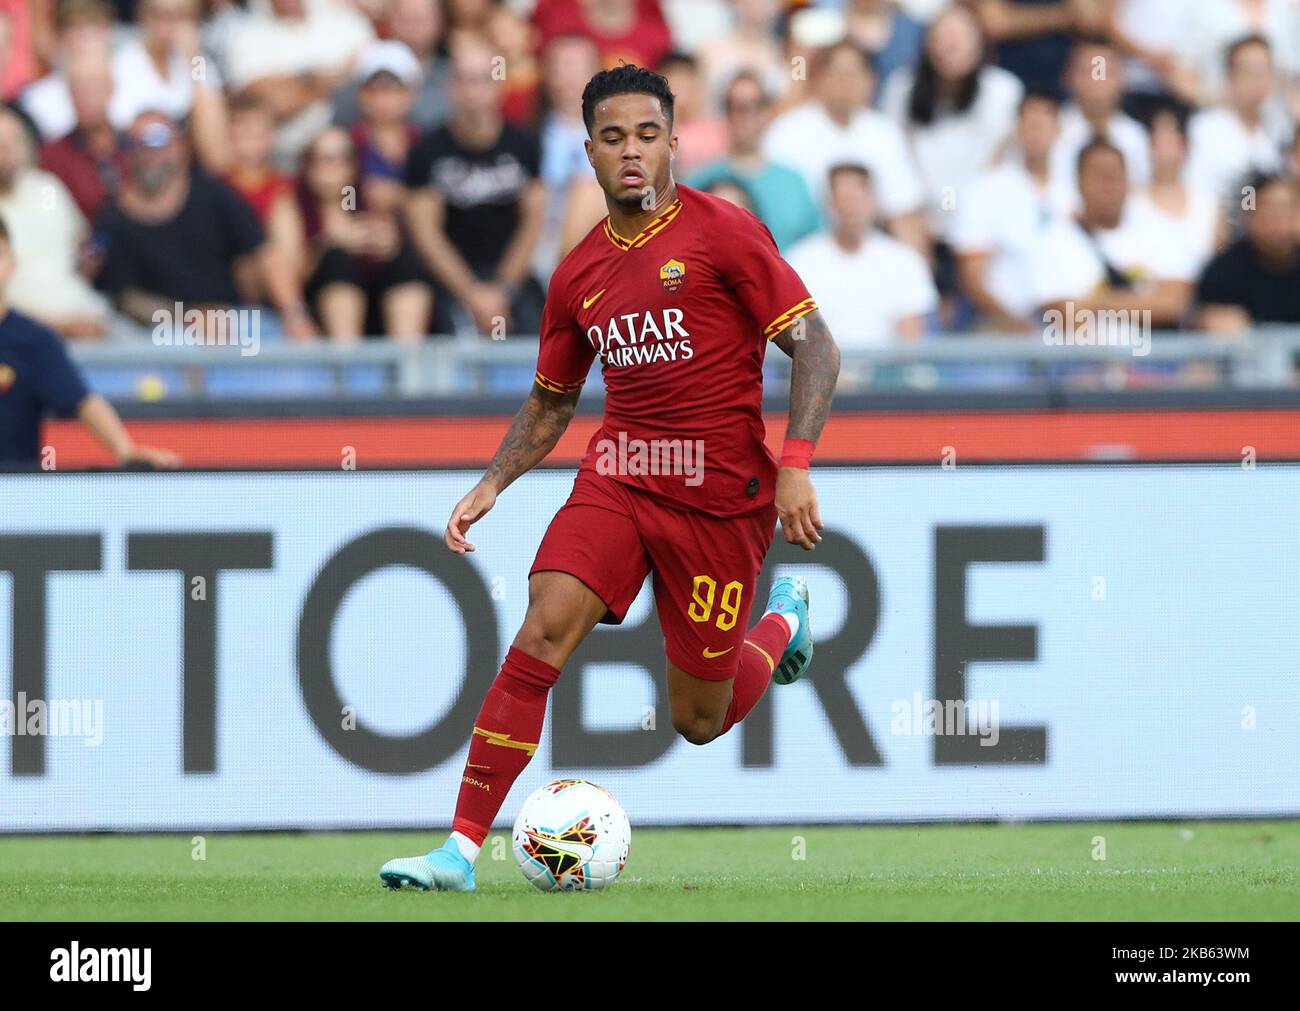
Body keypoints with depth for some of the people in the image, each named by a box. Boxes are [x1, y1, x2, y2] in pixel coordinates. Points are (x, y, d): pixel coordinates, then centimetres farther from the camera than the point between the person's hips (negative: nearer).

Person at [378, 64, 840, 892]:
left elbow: (816, 349, -8)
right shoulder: (580, 274, 8)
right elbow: (552, 399, 22)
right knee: (541, 636, -18)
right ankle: (462, 849, -17)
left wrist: (795, 466, -19)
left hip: (720, 496, -4)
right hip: (618, 476, 4)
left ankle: (785, 620, 38)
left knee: (699, 721, 5)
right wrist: (492, 485, 9)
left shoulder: (722, 233, -8)